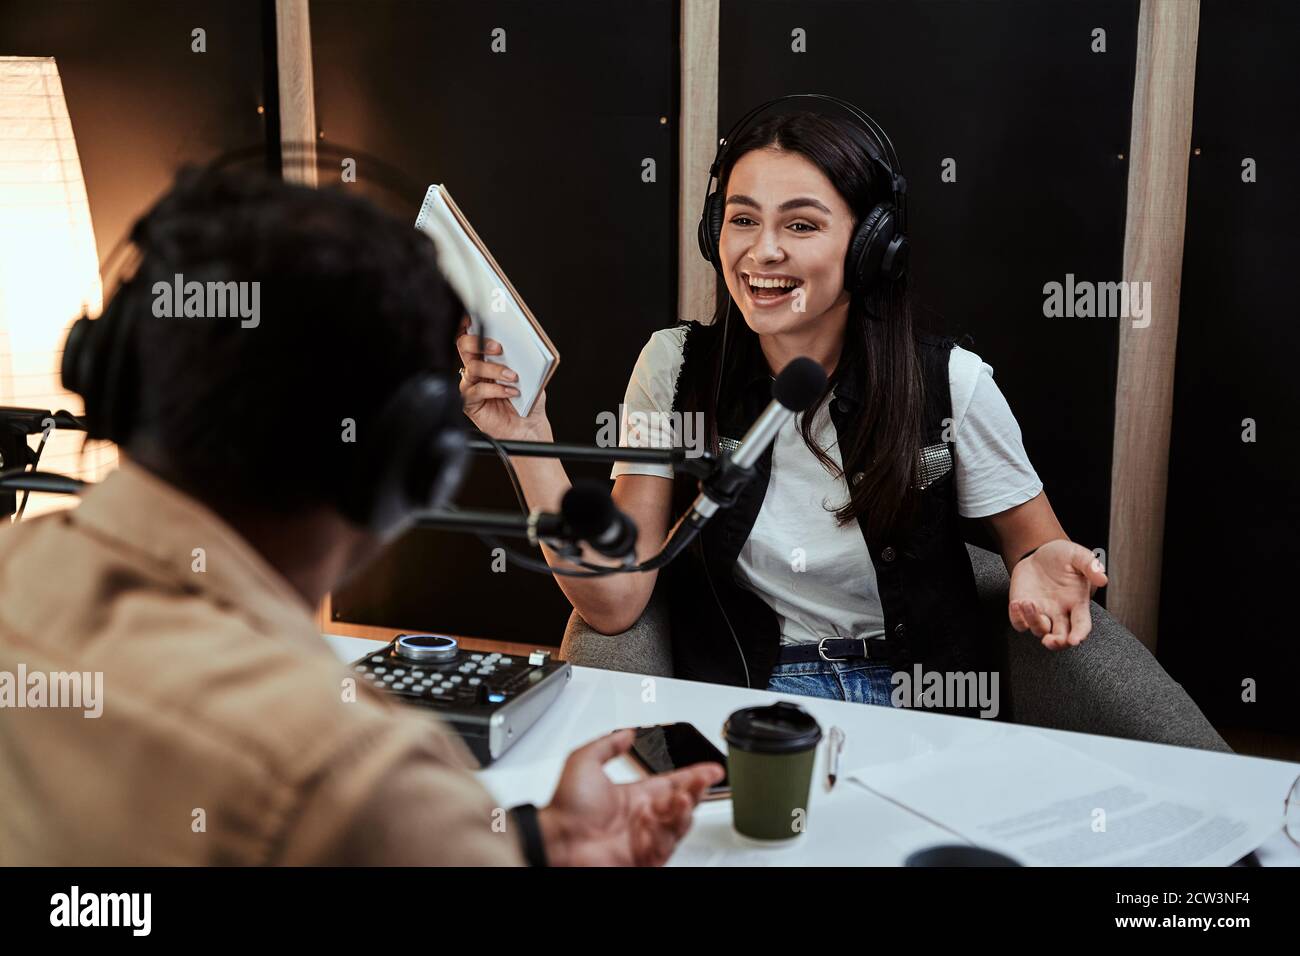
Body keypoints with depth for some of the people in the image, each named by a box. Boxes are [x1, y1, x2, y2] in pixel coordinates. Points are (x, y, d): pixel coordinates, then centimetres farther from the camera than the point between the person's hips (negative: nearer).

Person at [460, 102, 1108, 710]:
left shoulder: (950, 383, -10)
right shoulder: (676, 368, -7)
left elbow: (1032, 542, 5)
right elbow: (613, 603, -11)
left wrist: (1038, 566, -19)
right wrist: (527, 436, -23)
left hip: (920, 704, 1)